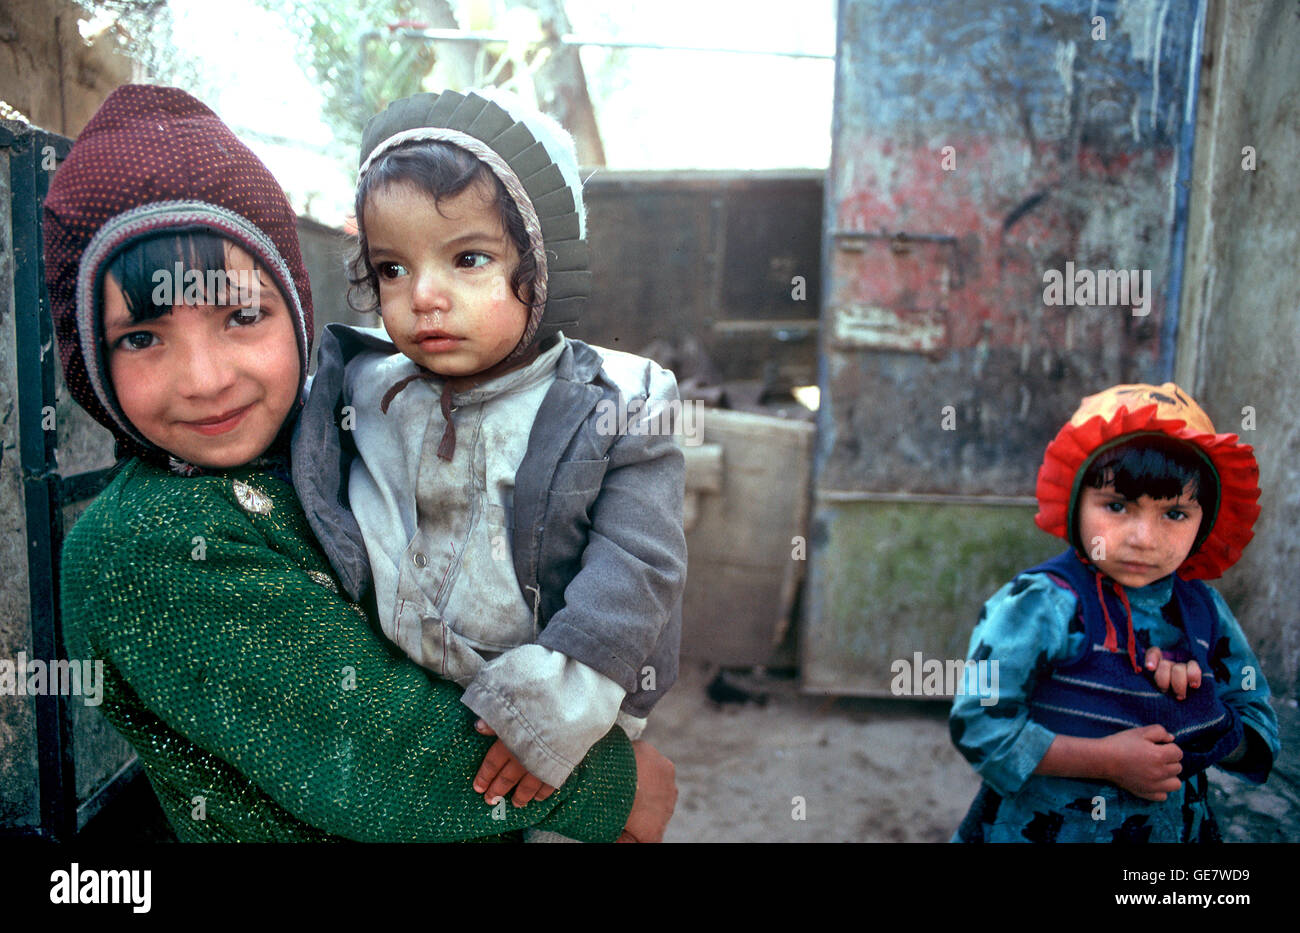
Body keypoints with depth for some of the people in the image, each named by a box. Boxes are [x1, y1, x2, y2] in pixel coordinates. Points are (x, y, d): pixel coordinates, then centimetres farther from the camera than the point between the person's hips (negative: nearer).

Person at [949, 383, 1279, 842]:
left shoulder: (1204, 611, -4)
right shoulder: (1041, 603, -22)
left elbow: (1261, 739, 4)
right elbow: (977, 722, -25)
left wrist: (1197, 706, -17)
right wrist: (1106, 760, -23)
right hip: (1041, 828, -4)